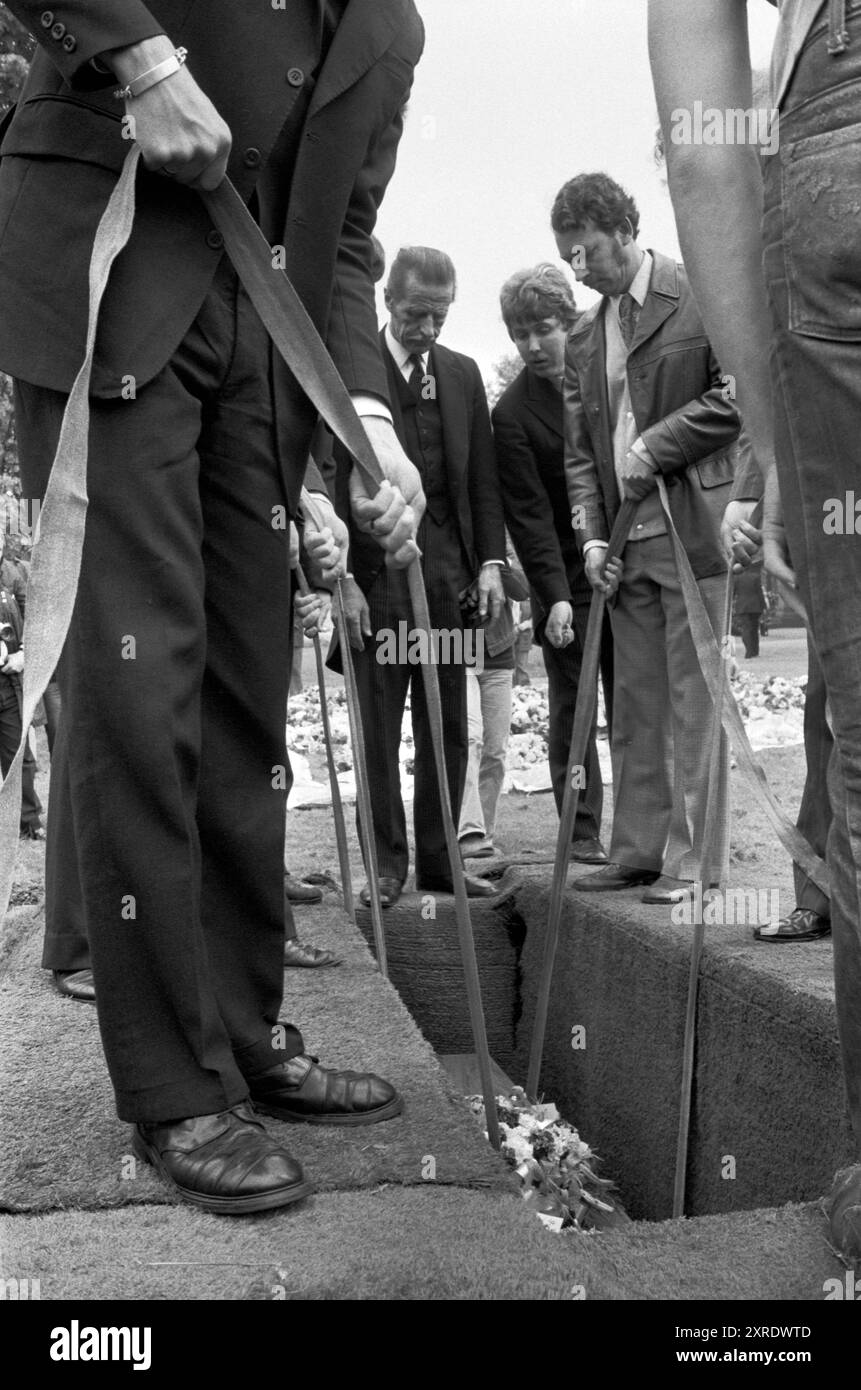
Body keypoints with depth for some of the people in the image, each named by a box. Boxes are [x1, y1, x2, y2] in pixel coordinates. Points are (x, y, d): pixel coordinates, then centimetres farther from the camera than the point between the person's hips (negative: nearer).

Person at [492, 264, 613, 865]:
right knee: (572, 708, 2)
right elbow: (528, 512, -9)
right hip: (569, 579, -3)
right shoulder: (512, 412, -4)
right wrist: (555, 596, -18)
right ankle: (583, 833, 11)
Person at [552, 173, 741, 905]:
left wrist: (653, 447, -11)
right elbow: (579, 452, 15)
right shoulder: (584, 337, 16)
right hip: (624, 543, 6)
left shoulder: (704, 299, 0)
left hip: (692, 530, -6)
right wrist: (591, 536, 4)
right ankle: (638, 849, 15)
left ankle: (691, 857, 5)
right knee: (634, 705, 7)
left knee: (692, 699, -2)